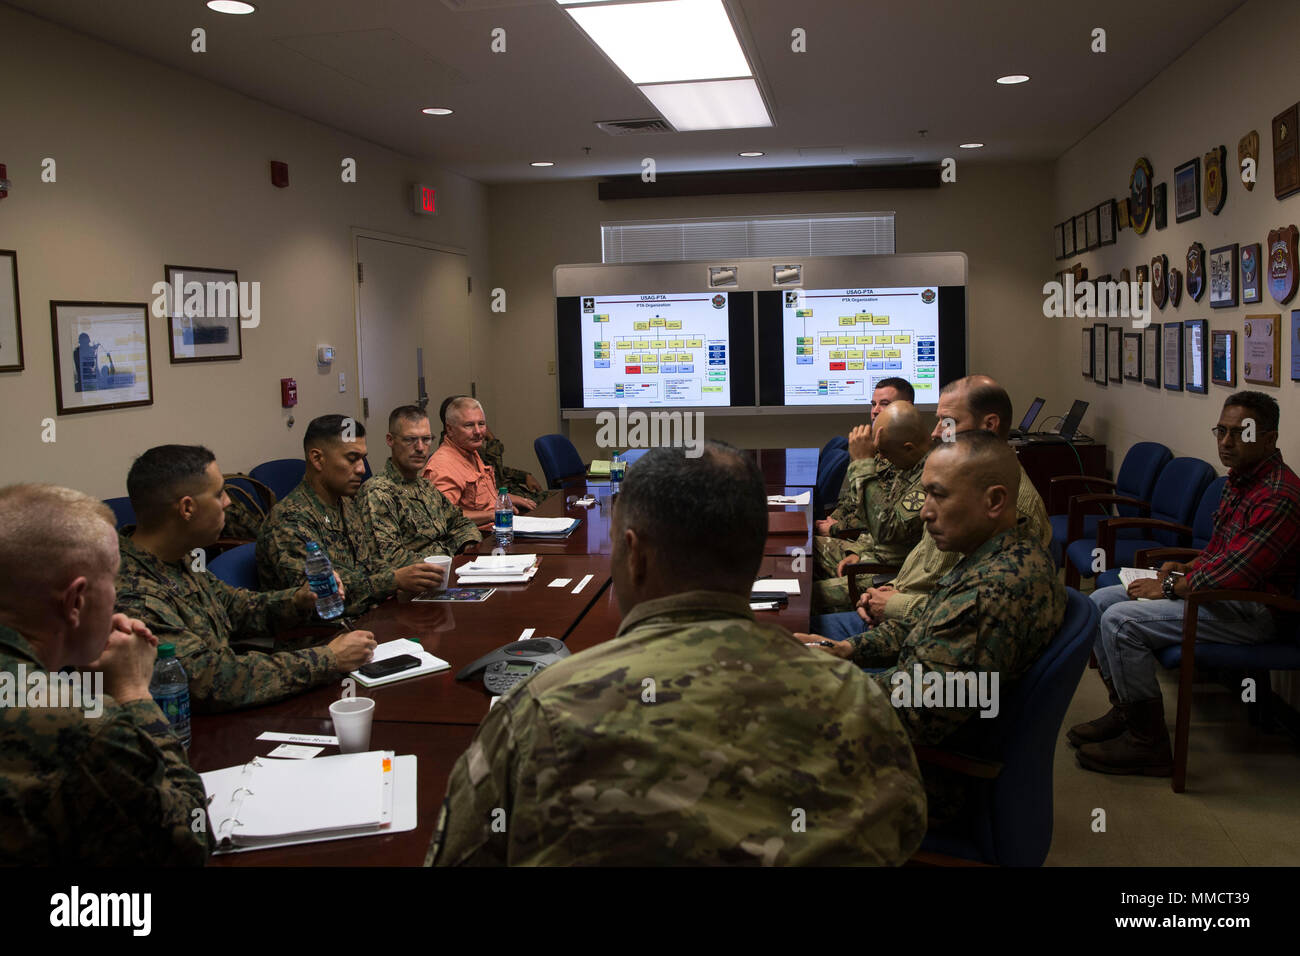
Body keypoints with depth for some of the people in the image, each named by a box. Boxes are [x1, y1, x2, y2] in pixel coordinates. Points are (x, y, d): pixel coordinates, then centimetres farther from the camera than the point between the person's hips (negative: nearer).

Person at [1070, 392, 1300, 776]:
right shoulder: (1239, 478, 12)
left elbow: (1235, 573, -28)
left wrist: (1170, 588, -15)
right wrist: (1187, 567, 6)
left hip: (1250, 611, -11)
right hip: (1217, 590, 11)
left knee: (1122, 621, -24)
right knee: (1101, 600, 5)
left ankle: (1149, 745, -14)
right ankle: (1125, 711, 10)